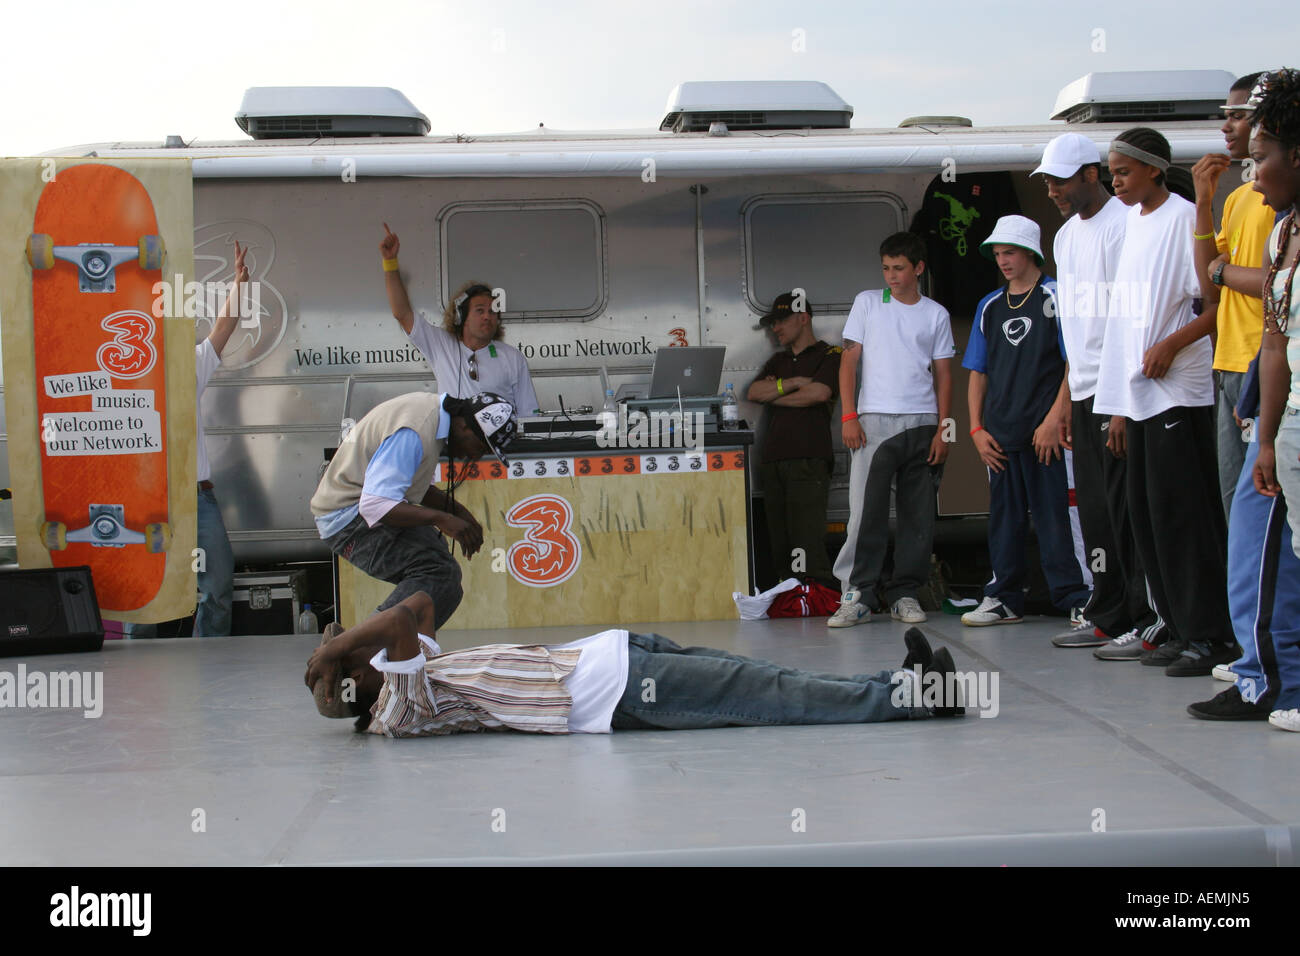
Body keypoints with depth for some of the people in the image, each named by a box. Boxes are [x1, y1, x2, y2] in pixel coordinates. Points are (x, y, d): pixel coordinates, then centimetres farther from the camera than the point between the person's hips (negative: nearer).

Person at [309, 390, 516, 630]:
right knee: (440, 573, -26)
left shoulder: (432, 409, 8)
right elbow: (376, 505, -31)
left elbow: (420, 487, 21)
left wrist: (457, 510, 7)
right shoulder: (414, 433, -25)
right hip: (350, 518, -11)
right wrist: (440, 518, -32)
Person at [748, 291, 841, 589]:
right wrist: (795, 383, -3)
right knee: (779, 541, 2)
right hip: (773, 461, 6)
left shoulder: (829, 355, 7)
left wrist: (774, 394, 3)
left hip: (808, 460, -6)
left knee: (807, 538, -16)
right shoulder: (777, 362, 26)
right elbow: (753, 392, 9)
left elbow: (819, 393, -10)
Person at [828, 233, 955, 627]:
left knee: (918, 514, 2)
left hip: (922, 423, 2)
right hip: (874, 421, -2)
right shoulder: (867, 302, 9)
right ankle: (858, 594, -5)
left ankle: (904, 592, 10)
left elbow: (943, 374, 11)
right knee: (866, 510, -9)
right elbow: (849, 360, 6)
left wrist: (942, 430, 2)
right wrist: (849, 416, -4)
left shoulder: (935, 314, 11)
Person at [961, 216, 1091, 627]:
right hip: (1000, 436, 6)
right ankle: (1004, 599, 18)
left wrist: (1054, 419, -13)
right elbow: (977, 373, 17)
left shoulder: (1055, 298, -1)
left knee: (1054, 516, -7)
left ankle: (1075, 599, -3)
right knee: (1004, 517, 10)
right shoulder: (989, 307, 15)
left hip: (1046, 432, -6)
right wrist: (977, 429, 7)